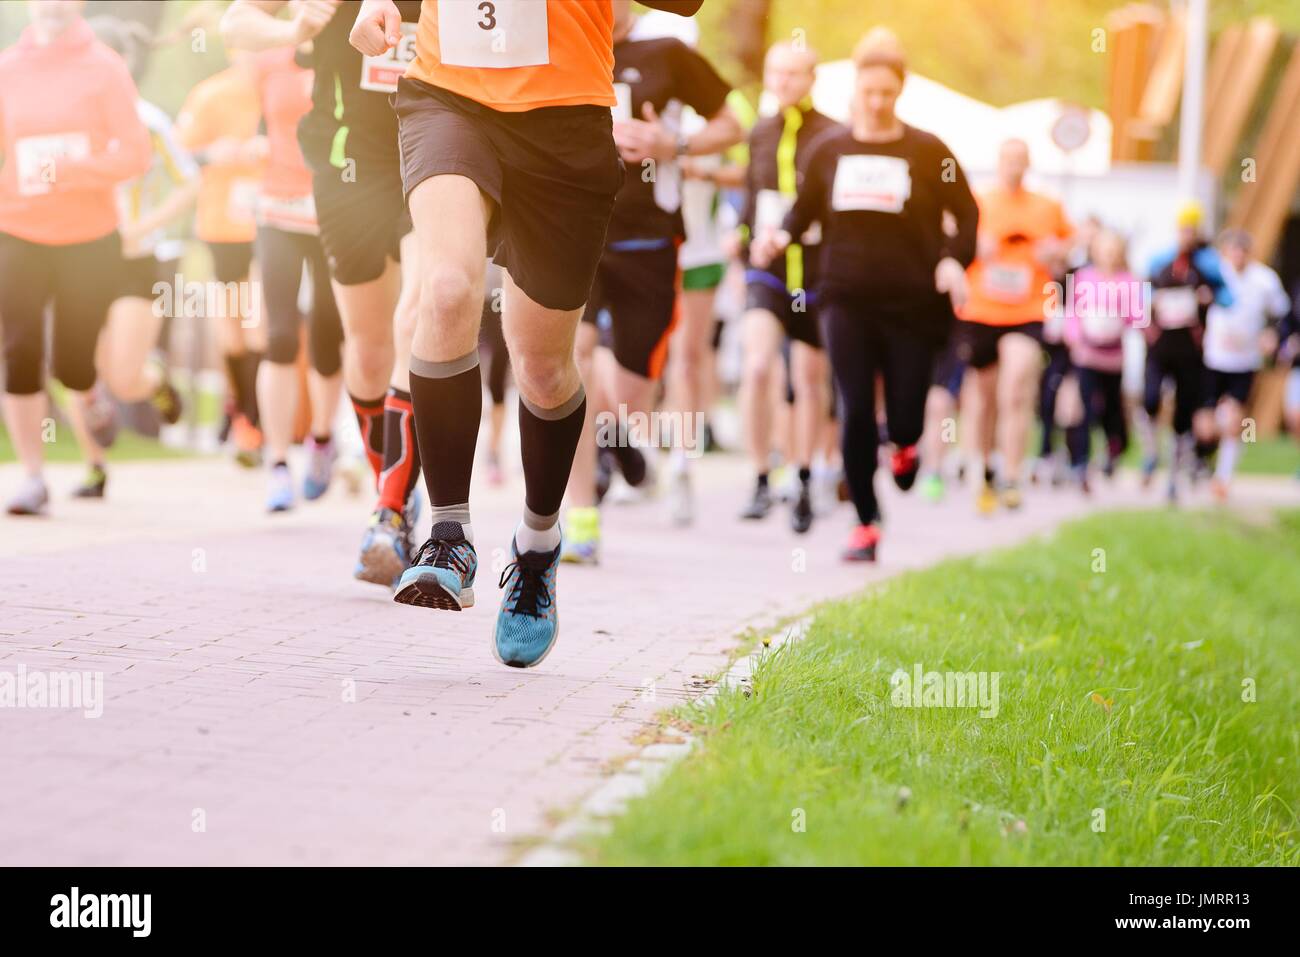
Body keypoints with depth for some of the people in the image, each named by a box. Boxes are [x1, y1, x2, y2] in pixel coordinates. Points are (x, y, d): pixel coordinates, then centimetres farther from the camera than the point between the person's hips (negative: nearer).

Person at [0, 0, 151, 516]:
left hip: (89, 240, -2)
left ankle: (95, 459, 25)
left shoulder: (103, 67, -1)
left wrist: (69, 169, -19)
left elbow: (136, 154, -7)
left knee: (73, 361, -1)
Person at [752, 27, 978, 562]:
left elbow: (966, 213, 4)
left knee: (904, 418, -2)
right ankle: (866, 525, 6)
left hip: (913, 303, -1)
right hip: (847, 300, 1)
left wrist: (954, 260, -14)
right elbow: (804, 210, 15)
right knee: (856, 412, -6)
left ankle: (904, 446, 37)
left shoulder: (927, 151, 1)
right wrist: (780, 237, -6)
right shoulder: (828, 150, 8)